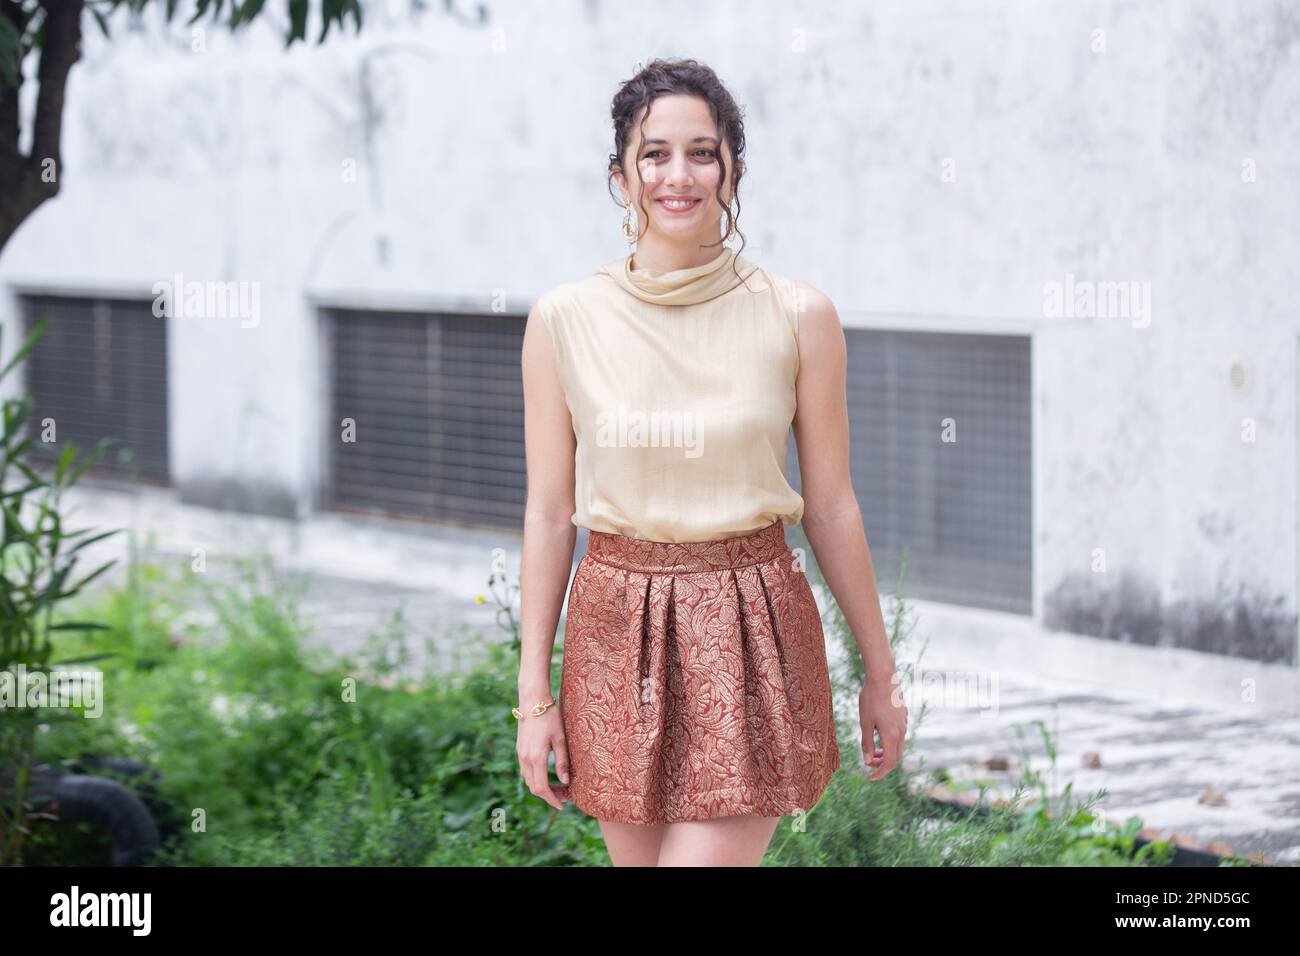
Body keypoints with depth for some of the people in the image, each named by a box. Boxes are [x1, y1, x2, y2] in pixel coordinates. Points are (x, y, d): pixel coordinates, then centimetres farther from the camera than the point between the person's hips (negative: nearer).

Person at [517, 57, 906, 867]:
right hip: (618, 629, 2)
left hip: (750, 634, -2)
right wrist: (534, 693, 3)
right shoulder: (565, 321, 0)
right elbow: (549, 513, 4)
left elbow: (831, 509, 4)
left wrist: (881, 674, 8)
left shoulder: (799, 317, -3)